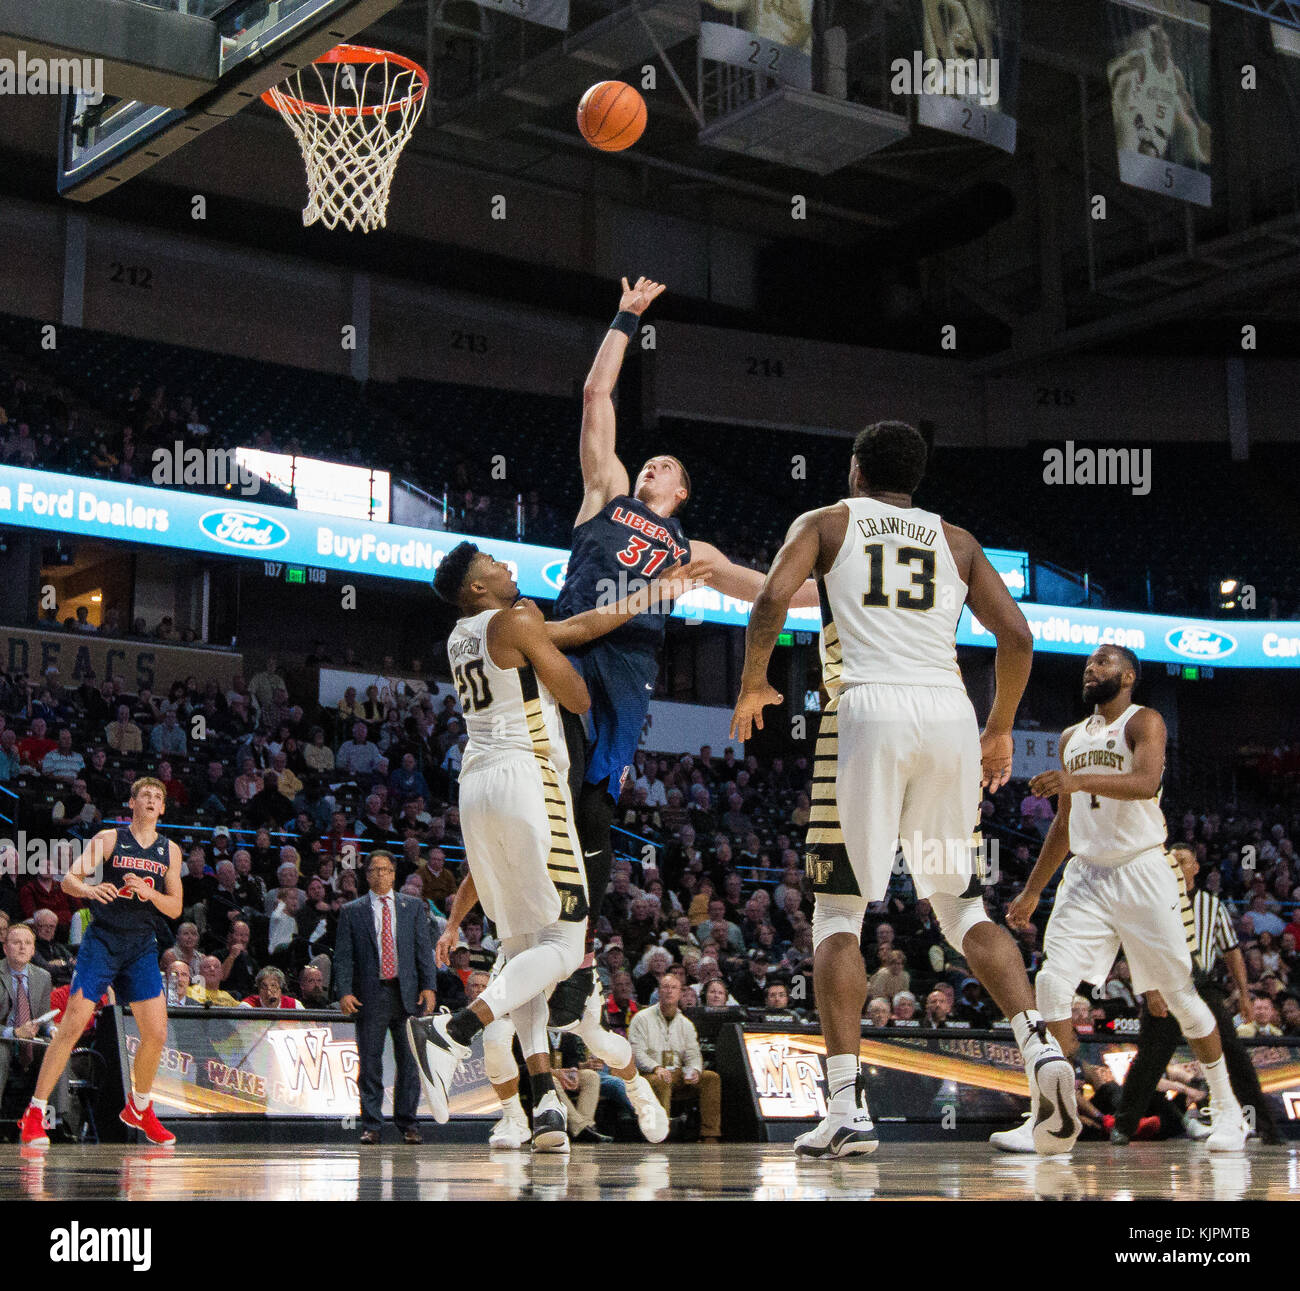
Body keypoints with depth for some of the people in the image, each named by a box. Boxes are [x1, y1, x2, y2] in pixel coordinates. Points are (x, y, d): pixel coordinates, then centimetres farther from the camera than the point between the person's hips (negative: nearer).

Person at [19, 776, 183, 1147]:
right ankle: (35, 1113, -4)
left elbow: (175, 909, 7)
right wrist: (90, 889, -29)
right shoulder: (108, 839, 1)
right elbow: (68, 879, -7)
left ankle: (139, 1108, 21)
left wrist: (148, 893, -12)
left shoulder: (170, 851, 10)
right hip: (102, 940, -3)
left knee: (156, 1033, -3)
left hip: (142, 946, 4)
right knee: (73, 1025, -12)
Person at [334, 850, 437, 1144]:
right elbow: (343, 956, 5)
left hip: (407, 994, 1)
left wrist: (428, 987, -3)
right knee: (370, 1064, -1)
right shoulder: (351, 911, 10)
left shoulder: (414, 907, 13)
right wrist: (344, 992, -7)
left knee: (409, 1062, 2)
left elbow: (425, 948, 8)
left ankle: (407, 1123, 9)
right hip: (370, 995, -1)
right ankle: (371, 1125, 5)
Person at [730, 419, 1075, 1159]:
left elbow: (773, 600, -2)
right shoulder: (956, 541, 22)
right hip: (950, 714, 3)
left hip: (869, 710, -3)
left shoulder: (828, 522, 15)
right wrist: (1000, 729, 24)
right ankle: (1040, 1048, -7)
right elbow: (1018, 637, 12)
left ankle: (848, 1107, -7)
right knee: (964, 907, 15)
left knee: (839, 914, 3)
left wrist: (753, 685, 13)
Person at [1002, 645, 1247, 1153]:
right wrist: (1032, 891, 22)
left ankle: (1226, 1107, 19)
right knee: (1051, 982, -13)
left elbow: (1146, 782, -25)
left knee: (1178, 993, 1)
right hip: (1086, 875, 5)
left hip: (1142, 872, -5)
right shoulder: (1072, 738, 17)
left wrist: (1078, 781, -40)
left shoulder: (1143, 722, -4)